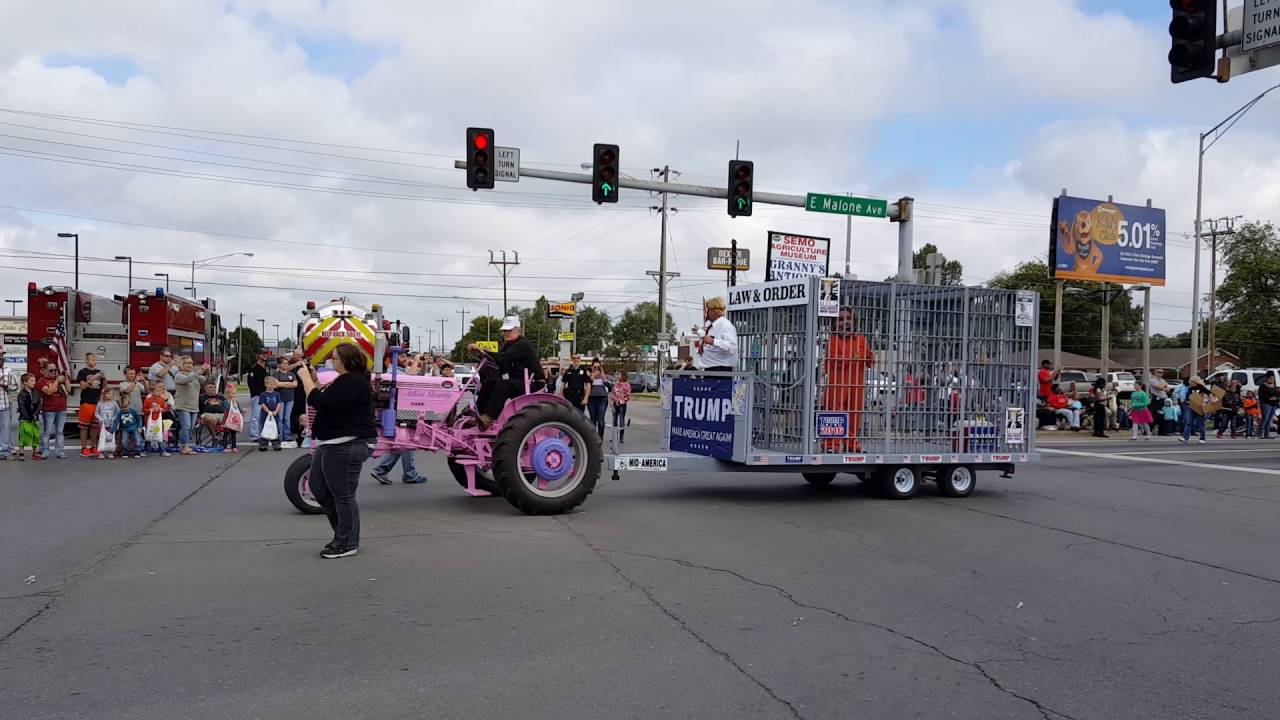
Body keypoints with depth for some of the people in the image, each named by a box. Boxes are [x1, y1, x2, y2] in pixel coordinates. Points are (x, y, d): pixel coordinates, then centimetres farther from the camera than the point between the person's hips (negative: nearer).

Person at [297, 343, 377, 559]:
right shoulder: (346, 380, 17)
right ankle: (344, 532, 29)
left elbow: (322, 403, -24)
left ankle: (347, 544, 10)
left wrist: (306, 379, -14)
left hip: (346, 446, -12)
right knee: (318, 488, 18)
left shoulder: (353, 382, -19)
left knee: (343, 495, -2)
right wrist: (313, 381, 12)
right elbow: (326, 402, 22)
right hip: (332, 444, 12)